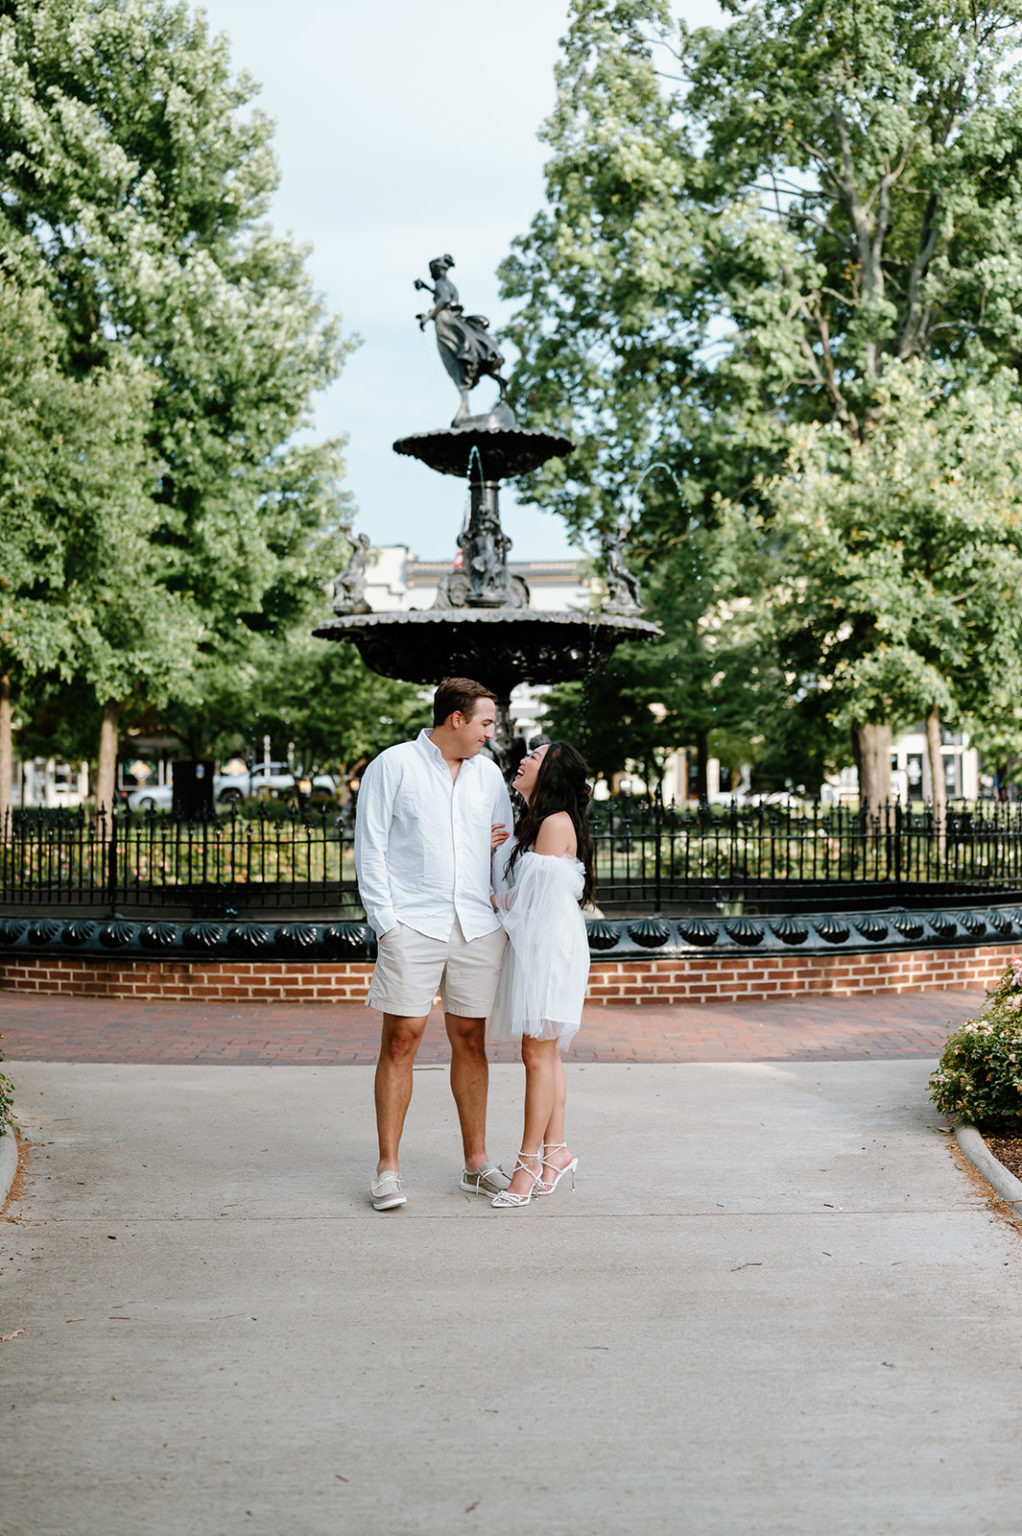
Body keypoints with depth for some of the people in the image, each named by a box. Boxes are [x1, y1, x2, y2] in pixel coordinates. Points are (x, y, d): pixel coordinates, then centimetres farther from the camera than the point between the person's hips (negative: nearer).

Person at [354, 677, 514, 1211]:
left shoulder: (488, 773, 15)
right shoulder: (392, 766, 2)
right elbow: (370, 849, -1)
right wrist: (386, 921, -9)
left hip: (476, 925, 4)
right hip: (413, 922, -4)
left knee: (470, 1040, 8)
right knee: (401, 1039, -4)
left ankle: (476, 1162, 17)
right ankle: (388, 1168, 4)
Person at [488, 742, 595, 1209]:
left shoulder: (556, 823, -12)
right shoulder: (533, 821, 18)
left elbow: (529, 897, -13)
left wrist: (488, 898, 0)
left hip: (549, 945, -9)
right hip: (530, 944, 9)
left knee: (538, 1053, -6)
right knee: (545, 1052, 11)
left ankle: (529, 1160, -2)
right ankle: (555, 1150, 17)